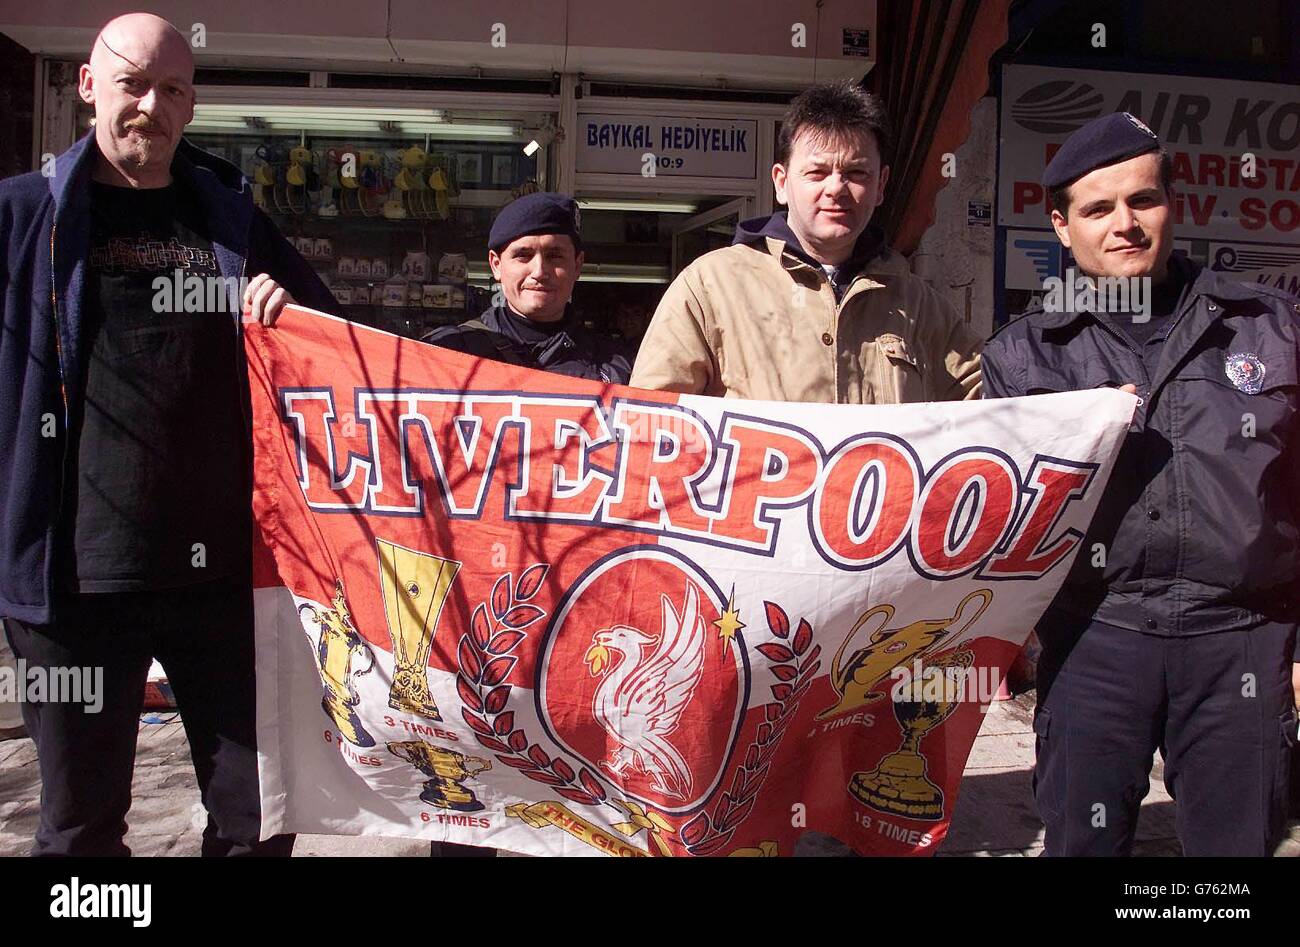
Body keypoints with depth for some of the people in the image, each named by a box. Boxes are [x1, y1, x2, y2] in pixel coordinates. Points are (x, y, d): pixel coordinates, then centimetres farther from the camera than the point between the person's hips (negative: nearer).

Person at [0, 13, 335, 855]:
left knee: (258, 815, 10)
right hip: (78, 573, -1)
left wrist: (288, 308, -4)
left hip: (224, 566, 2)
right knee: (82, 824, 11)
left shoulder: (233, 218, 12)